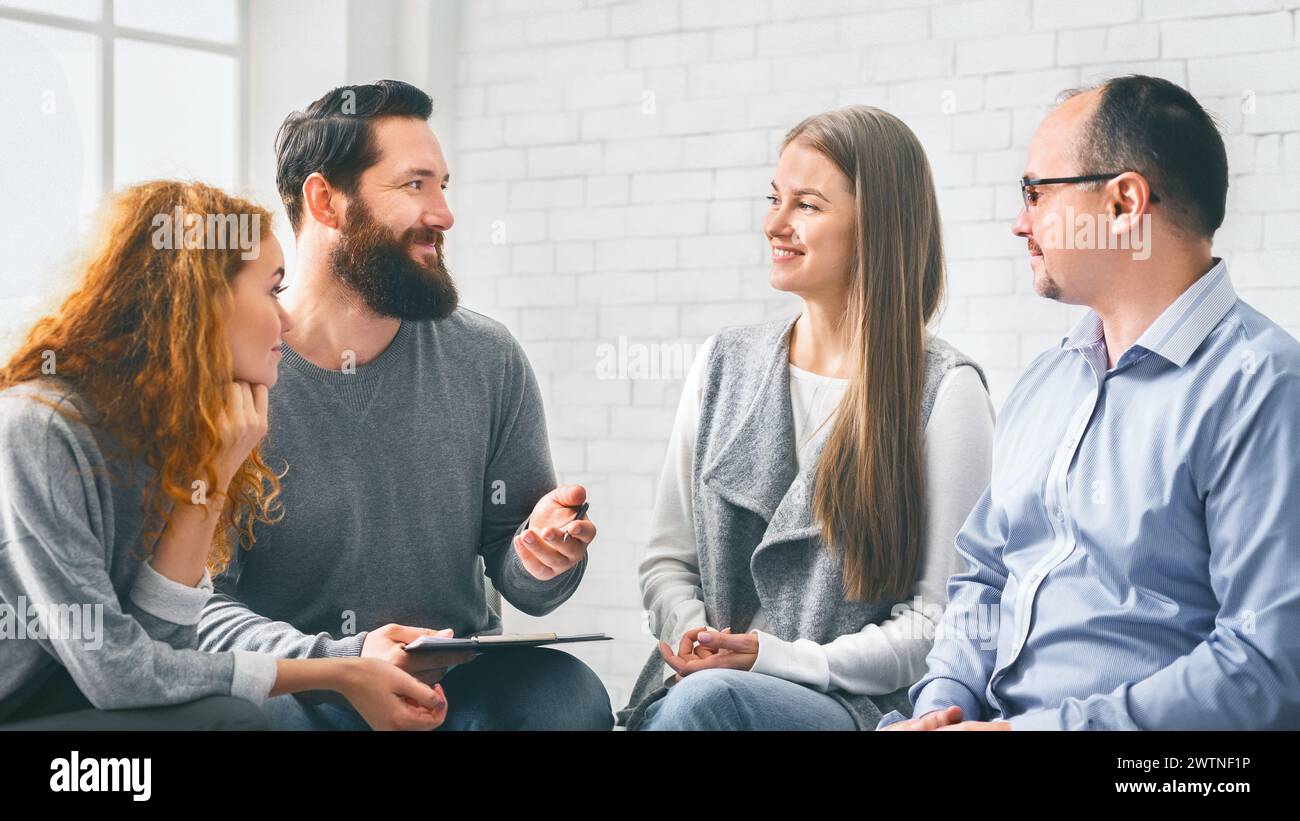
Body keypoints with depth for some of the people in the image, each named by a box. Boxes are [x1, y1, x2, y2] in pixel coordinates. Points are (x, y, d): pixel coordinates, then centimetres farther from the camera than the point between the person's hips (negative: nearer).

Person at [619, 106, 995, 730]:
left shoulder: (944, 391, -3)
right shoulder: (723, 366, 13)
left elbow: (939, 620, -5)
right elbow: (667, 560, 14)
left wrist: (775, 657, -13)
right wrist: (691, 632, -8)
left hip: (855, 702, -4)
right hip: (703, 677, 4)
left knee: (706, 697, -35)